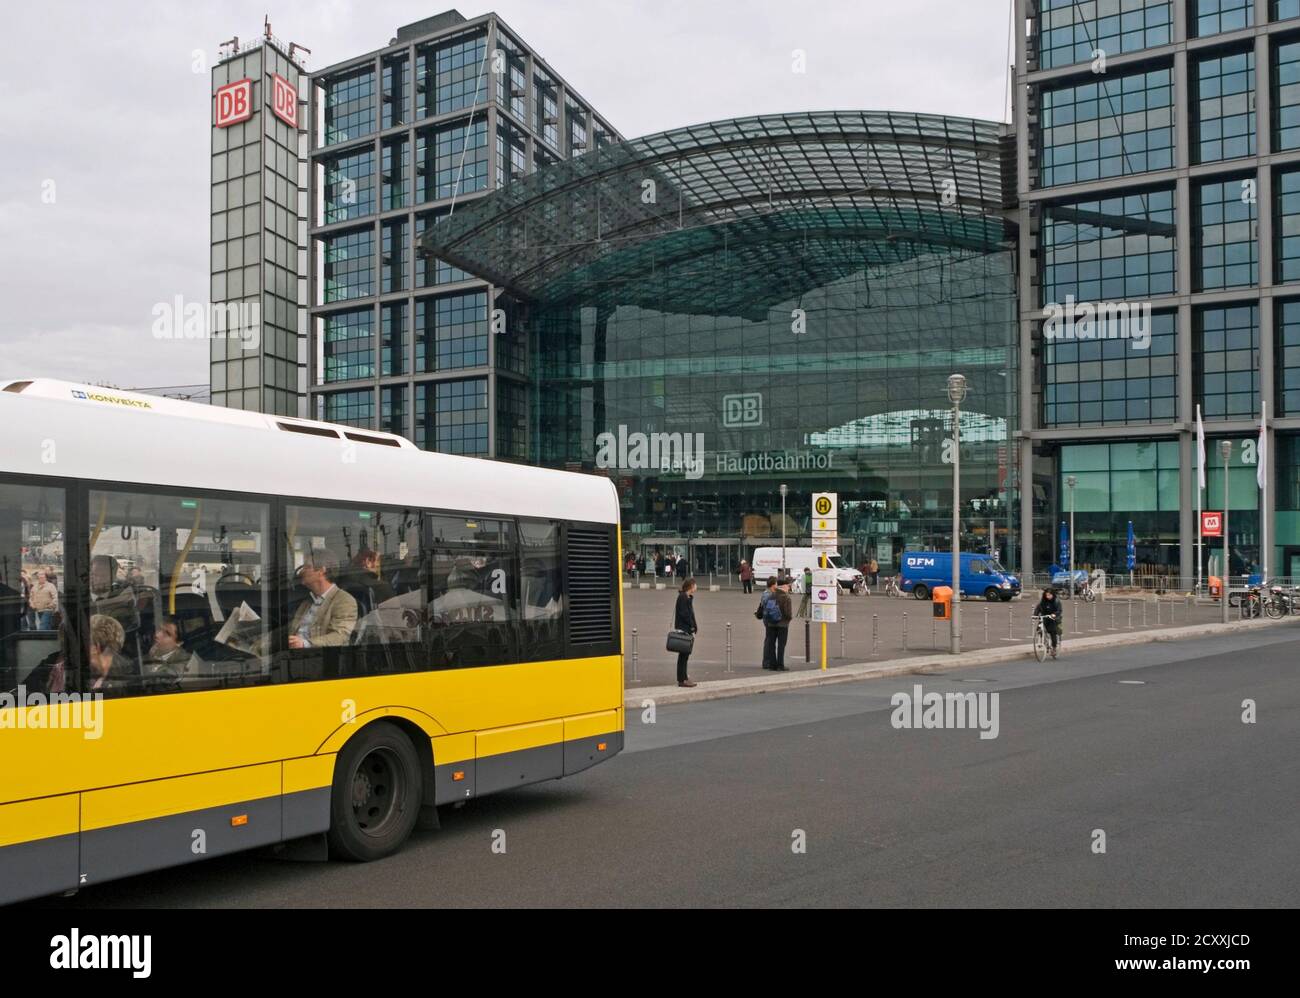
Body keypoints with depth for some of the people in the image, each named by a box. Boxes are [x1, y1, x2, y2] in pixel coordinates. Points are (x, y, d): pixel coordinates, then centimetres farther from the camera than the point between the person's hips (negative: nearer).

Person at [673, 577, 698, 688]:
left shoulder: (689, 597, 16)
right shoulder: (682, 597, -14)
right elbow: (684, 613, -19)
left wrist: (694, 625, 5)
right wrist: (693, 625, -12)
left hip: (687, 629, 10)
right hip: (683, 629, -10)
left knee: (685, 654, 13)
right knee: (683, 654, -6)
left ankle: (683, 677, 19)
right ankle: (682, 680, -2)